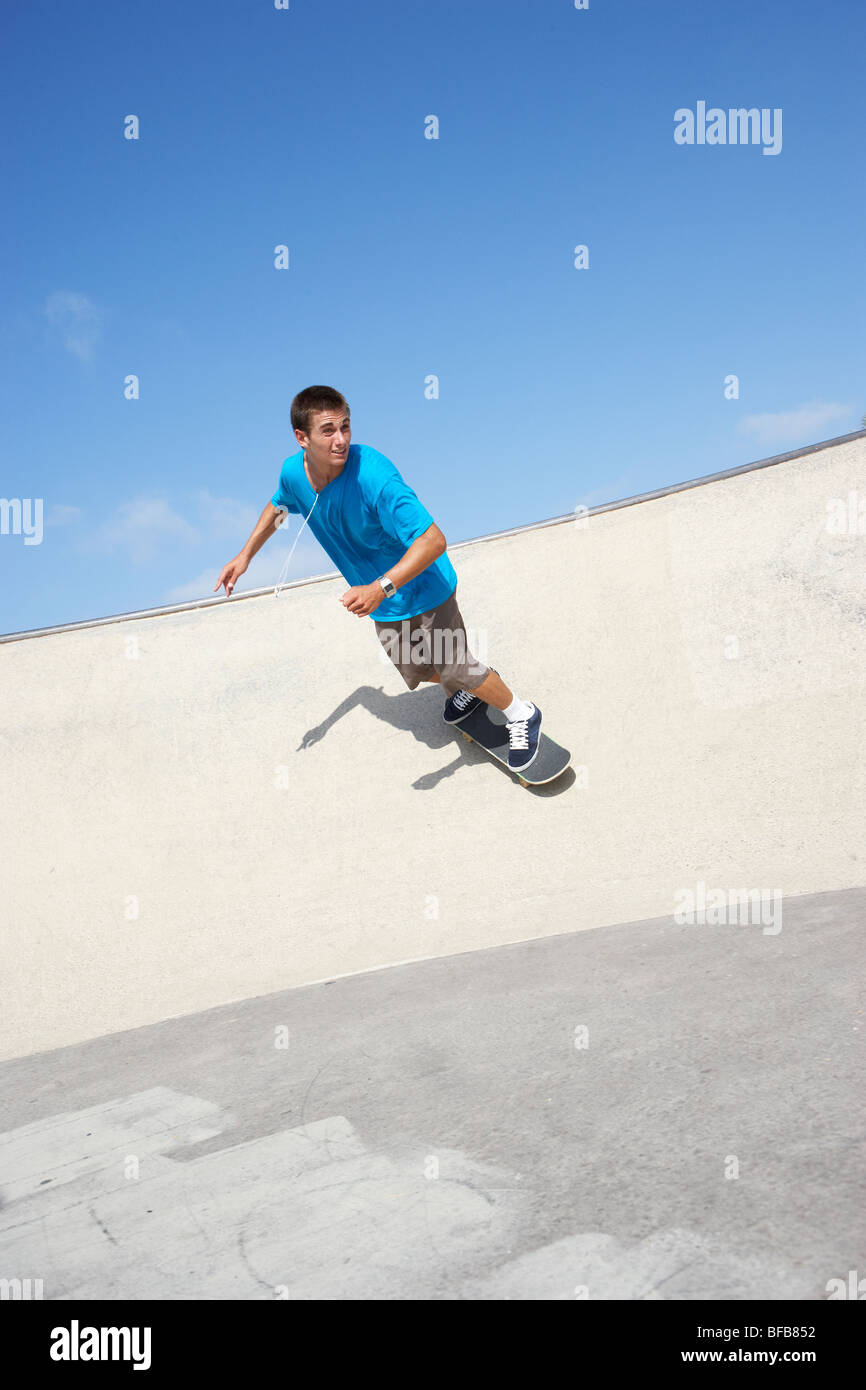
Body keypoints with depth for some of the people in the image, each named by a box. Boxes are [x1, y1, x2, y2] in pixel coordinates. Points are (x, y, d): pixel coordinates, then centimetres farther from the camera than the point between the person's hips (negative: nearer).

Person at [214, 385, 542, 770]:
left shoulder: (373, 476, -35)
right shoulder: (293, 472, -15)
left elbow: (433, 540, -39)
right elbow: (279, 505, 12)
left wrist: (380, 588, -46)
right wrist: (246, 554, 11)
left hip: (423, 590, -6)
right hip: (383, 607, 6)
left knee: (453, 668, 3)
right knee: (415, 670, 21)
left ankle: (521, 715, 29)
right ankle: (469, 687, 54)